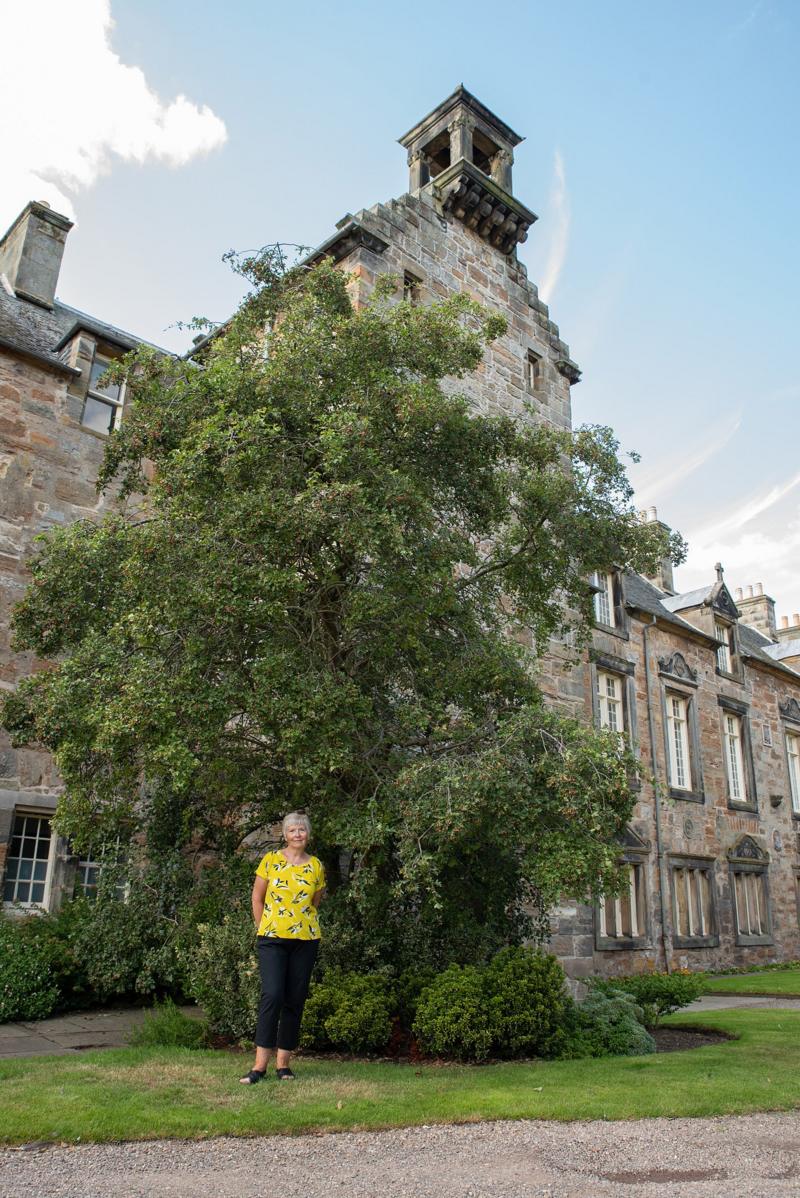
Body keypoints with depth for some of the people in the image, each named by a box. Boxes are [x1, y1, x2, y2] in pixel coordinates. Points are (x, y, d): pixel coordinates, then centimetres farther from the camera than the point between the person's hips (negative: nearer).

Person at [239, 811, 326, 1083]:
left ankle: (283, 1063, 17)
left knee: (295, 1000, 6)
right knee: (272, 995, -13)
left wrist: (304, 923, 11)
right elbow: (257, 897, 6)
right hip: (272, 938, -2)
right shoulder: (271, 860, -1)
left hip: (306, 939, 3)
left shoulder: (316, 866, 5)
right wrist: (263, 928, 6)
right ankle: (260, 1064, -6)